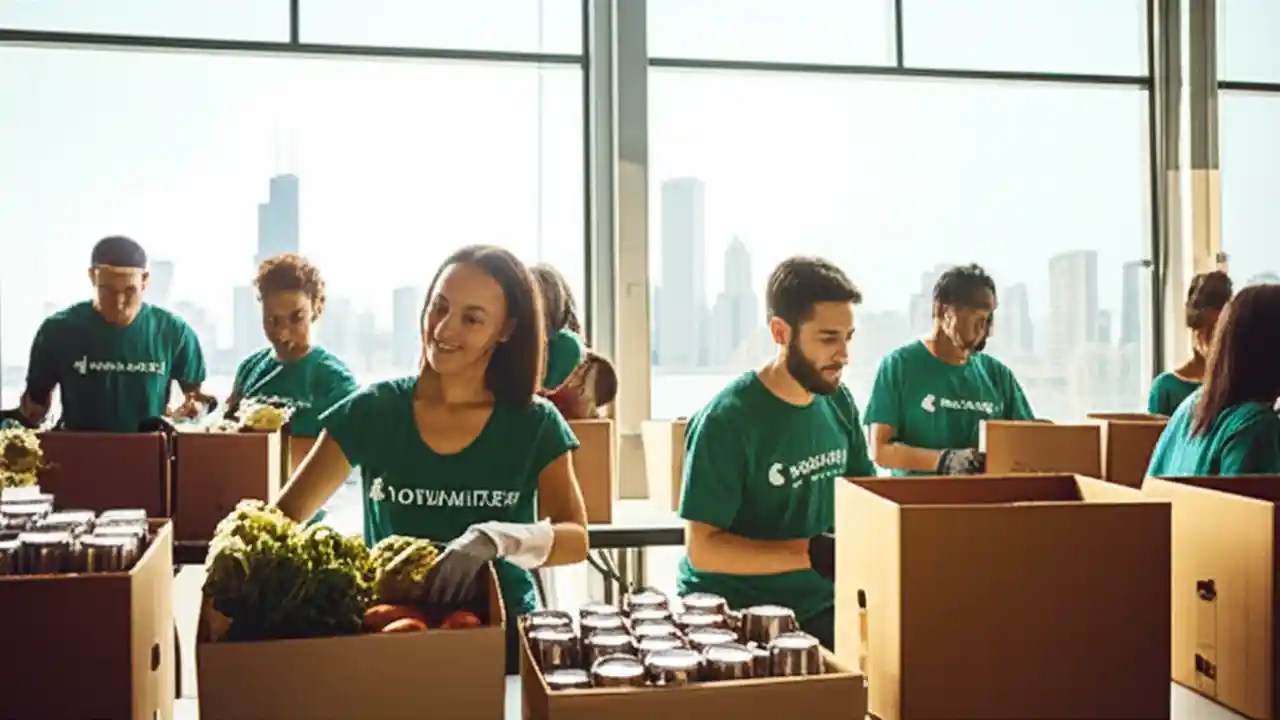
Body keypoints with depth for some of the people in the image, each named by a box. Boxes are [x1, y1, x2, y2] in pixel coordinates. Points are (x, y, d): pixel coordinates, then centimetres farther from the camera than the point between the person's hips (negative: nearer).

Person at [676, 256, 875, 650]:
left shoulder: (839, 402, 3)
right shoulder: (726, 420, -16)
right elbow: (703, 549, -18)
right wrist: (814, 553, -25)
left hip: (821, 602, 6)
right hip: (731, 610, -5)